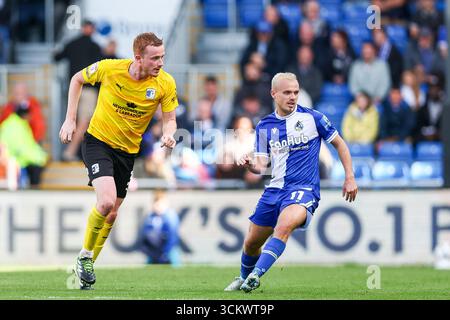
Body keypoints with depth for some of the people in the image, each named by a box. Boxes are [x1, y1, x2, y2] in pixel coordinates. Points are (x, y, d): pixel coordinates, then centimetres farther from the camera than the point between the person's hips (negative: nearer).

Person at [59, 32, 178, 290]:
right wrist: (70, 119, -2)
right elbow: (78, 79, 1)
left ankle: (86, 267, 30)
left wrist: (168, 134, -28)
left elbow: (169, 119, -5)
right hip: (98, 140, -4)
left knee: (111, 214, 10)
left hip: (128, 150, 4)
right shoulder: (109, 68, -19)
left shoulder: (166, 83, -14)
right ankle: (85, 256, -2)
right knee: (107, 201, -24)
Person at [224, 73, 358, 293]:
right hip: (275, 190, 5)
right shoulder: (264, 126, 8)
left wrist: (350, 177, 5)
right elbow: (262, 165, 7)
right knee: (251, 242, 11)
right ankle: (244, 278, 40)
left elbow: (339, 144, 9)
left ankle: (255, 275, -38)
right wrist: (249, 164, -16)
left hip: (303, 189, -5)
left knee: (284, 226, -35)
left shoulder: (312, 118, -1)